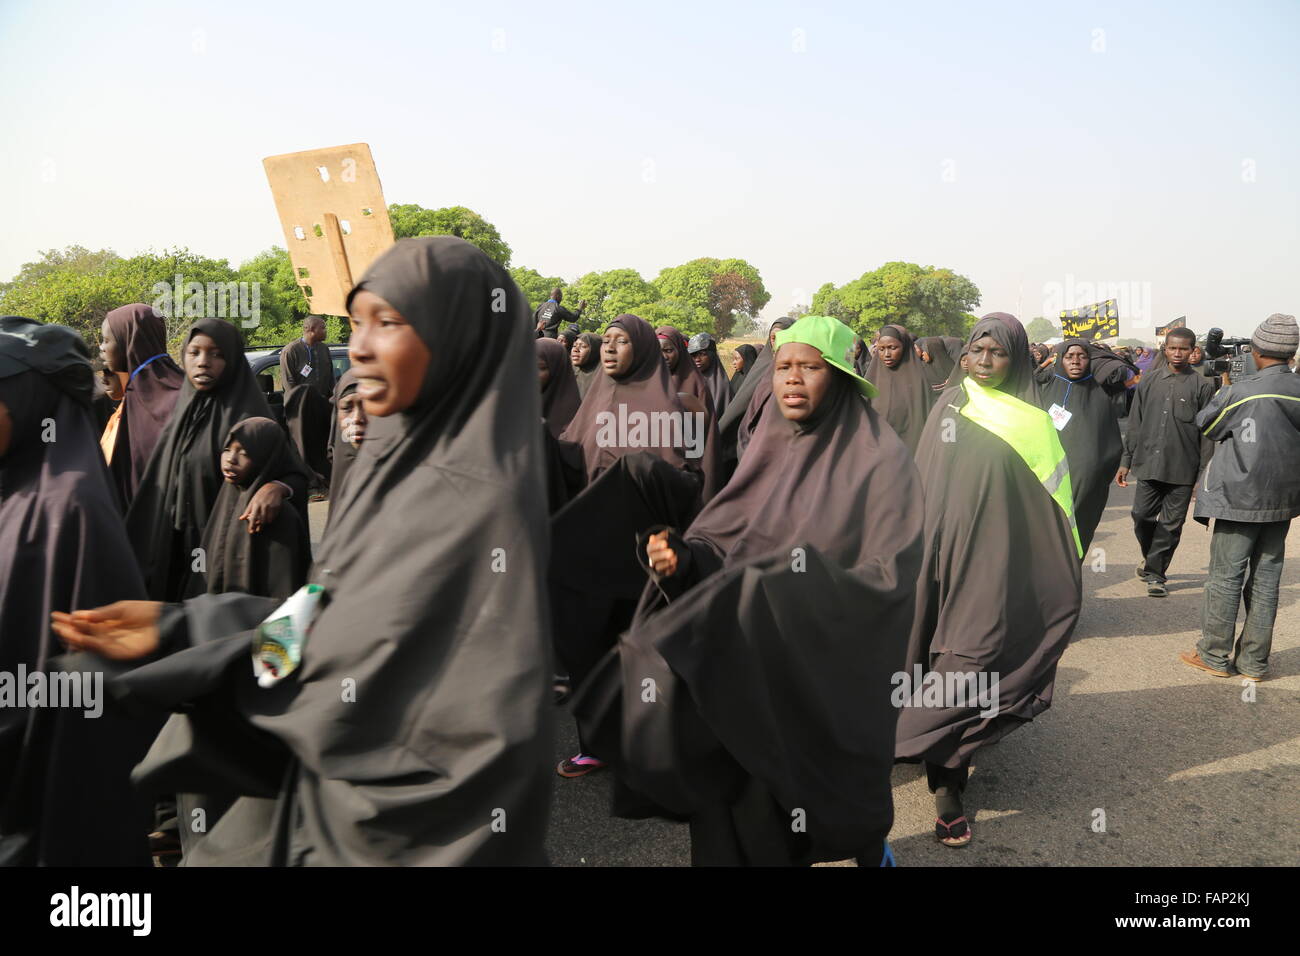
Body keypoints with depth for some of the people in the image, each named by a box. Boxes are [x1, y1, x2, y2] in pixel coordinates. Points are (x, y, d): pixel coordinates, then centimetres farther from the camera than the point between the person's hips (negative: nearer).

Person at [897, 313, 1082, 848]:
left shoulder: (1032, 420, 3)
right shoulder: (949, 407, 7)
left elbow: (1051, 498, 4)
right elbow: (924, 484, 8)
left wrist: (1064, 569, 1)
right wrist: (921, 554, 3)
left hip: (1000, 560, -1)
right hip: (949, 551, 1)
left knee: (971, 662, -6)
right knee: (954, 659, 4)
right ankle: (946, 785, 14)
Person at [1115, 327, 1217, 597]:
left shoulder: (1202, 386, -1)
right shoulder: (1150, 380, 7)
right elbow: (1135, 423, 11)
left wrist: (1204, 475, -4)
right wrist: (1126, 461, 8)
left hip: (1182, 469, -2)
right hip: (1149, 464, 2)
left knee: (1171, 524, 2)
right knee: (1142, 515, 3)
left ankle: (1155, 573, 14)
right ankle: (1150, 555, 31)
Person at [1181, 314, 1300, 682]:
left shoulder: (1239, 393, -16)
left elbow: (1205, 424, 1)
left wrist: (1222, 391, 14)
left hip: (1240, 497, -5)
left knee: (1225, 577, 4)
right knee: (1266, 579, 10)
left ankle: (1216, 655, 12)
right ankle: (1254, 661, 17)